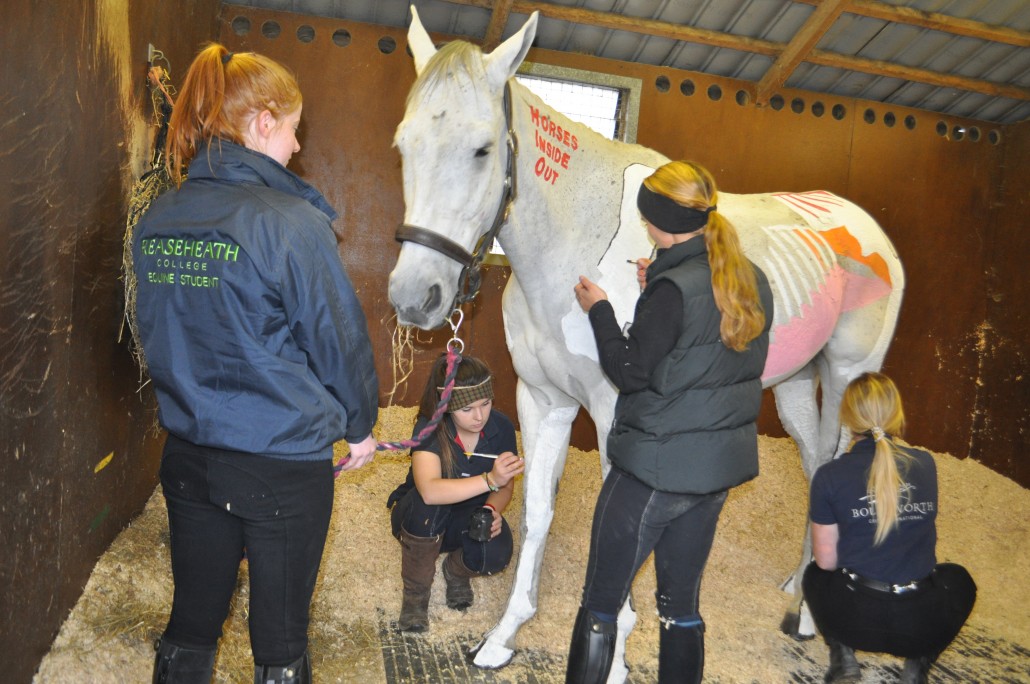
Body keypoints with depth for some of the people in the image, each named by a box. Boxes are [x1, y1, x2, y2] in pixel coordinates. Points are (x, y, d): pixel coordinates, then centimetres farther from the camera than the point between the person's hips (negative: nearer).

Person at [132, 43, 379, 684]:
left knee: (191, 622, 23)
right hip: (286, 462, -6)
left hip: (189, 455, 6)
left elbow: (155, 333, 12)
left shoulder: (157, 220, 0)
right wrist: (360, 424, 4)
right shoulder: (293, 222, -20)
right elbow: (340, 337, -12)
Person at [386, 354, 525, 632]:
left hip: (471, 517, 2)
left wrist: (491, 510, -25)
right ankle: (415, 591, -11)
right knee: (428, 504, -37)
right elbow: (429, 491, -44)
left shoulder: (501, 427, -16)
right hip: (421, 519, -2)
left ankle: (456, 570, 8)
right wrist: (490, 480, -53)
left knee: (496, 554, -30)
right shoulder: (430, 428, -27)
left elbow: (505, 486, -3)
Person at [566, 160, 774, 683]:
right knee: (682, 605, 21)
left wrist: (599, 310, -4)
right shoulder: (751, 281, 4)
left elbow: (629, 371, -16)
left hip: (655, 467, -8)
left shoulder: (673, 288, -21)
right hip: (721, 465, 8)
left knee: (600, 604, 8)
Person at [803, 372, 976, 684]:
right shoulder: (925, 464, -1)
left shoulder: (829, 476, -9)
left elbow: (826, 560, -2)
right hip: (924, 626, 1)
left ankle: (843, 657, 11)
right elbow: (925, 538, 14)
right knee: (958, 578, 35)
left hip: (855, 620, -1)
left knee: (814, 575, 32)